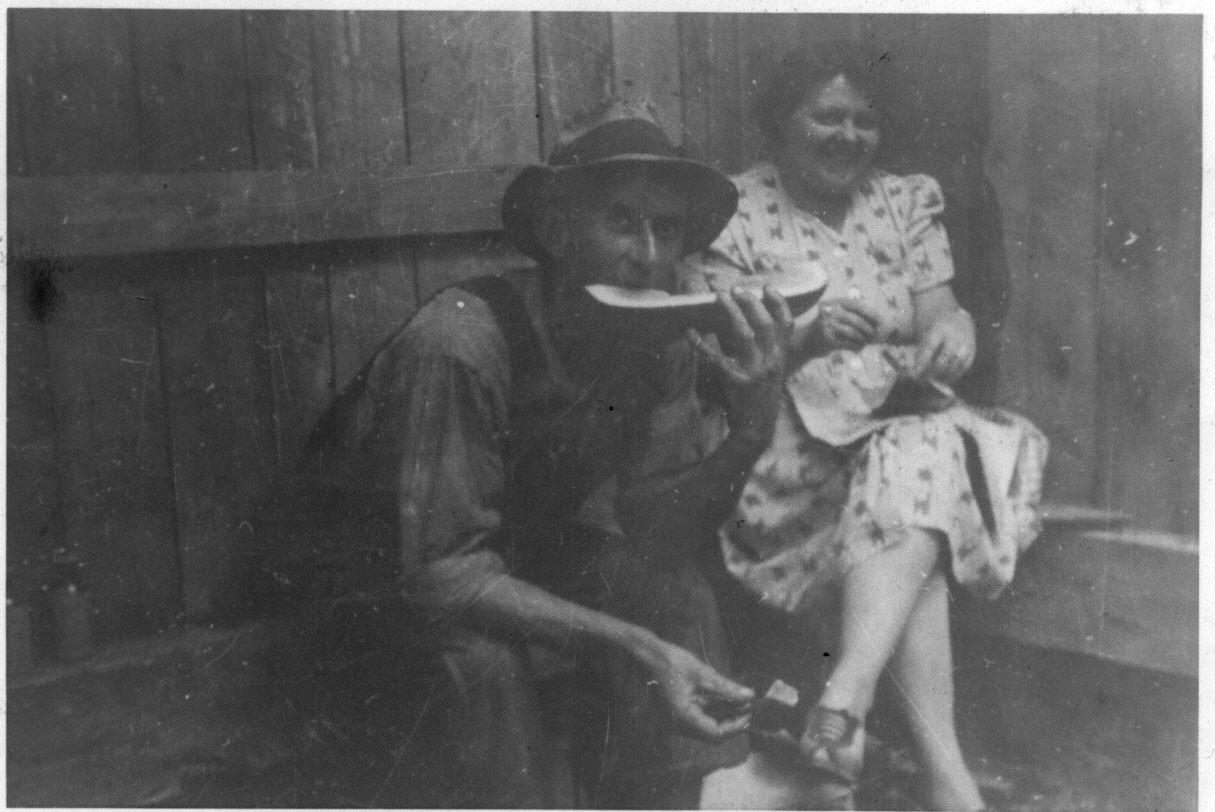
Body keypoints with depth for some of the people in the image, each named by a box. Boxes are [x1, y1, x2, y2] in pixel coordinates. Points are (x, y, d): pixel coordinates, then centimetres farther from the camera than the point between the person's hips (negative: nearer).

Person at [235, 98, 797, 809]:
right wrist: (634, 647, -40)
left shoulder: (660, 342, -10)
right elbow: (438, 574, -34)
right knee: (477, 667, -34)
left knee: (680, 600, -13)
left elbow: (654, 536, -11)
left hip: (513, 559, 6)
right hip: (362, 591, -6)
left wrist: (751, 431, -28)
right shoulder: (460, 344, -31)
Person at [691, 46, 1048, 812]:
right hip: (789, 447, -4)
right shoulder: (734, 213, 2)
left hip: (906, 426, 4)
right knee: (917, 474, -32)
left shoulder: (906, 201, 16)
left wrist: (952, 334, -20)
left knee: (912, 468, -33)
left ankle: (844, 700, -45)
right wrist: (806, 334, -25)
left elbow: (944, 313, 6)